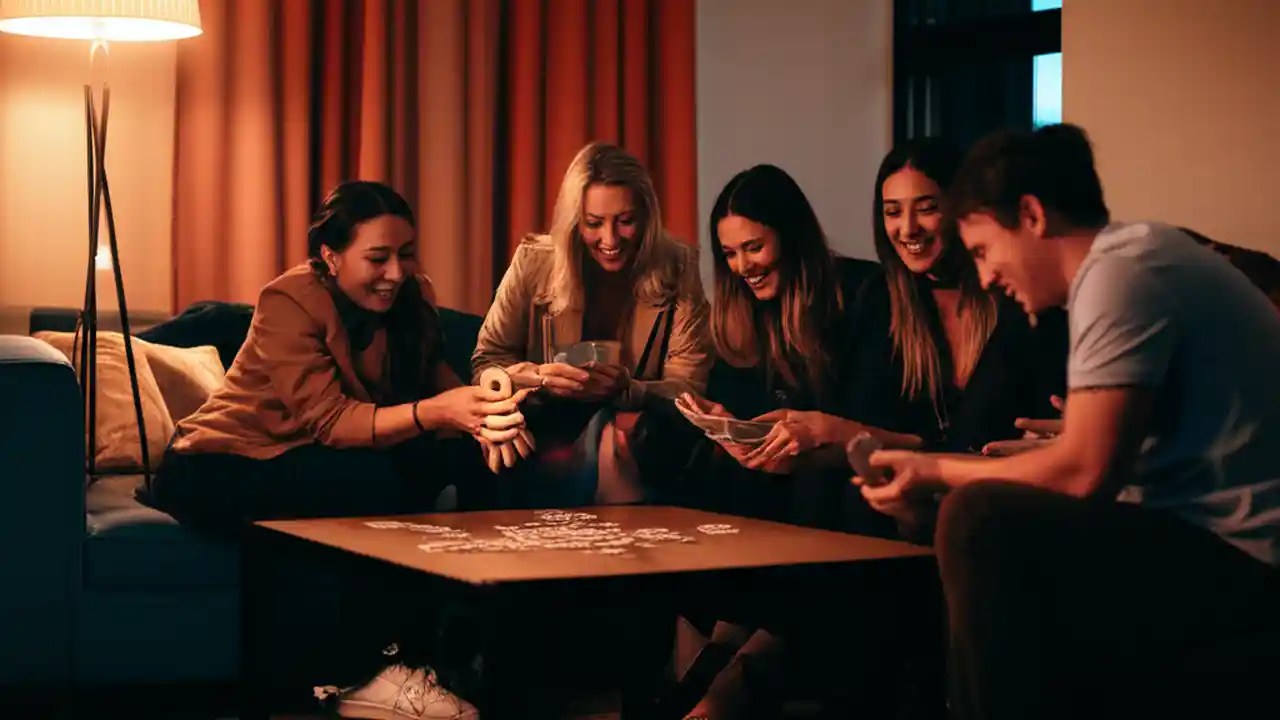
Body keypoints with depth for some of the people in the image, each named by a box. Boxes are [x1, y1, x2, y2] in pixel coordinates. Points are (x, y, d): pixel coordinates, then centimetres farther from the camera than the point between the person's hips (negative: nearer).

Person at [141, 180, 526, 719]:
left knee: (467, 456, -17)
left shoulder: (411, 297, -2)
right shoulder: (291, 302, -22)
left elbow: (436, 382, -11)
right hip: (217, 472, -6)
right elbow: (330, 422, -31)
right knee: (373, 479, -33)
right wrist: (433, 412, -48)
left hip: (299, 465, 7)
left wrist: (479, 409, -35)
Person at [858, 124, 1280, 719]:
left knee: (981, 521, -24)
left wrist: (938, 473, -7)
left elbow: (1085, 474, -18)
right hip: (1226, 560, 11)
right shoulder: (1138, 259, 16)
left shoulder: (1123, 270, -13)